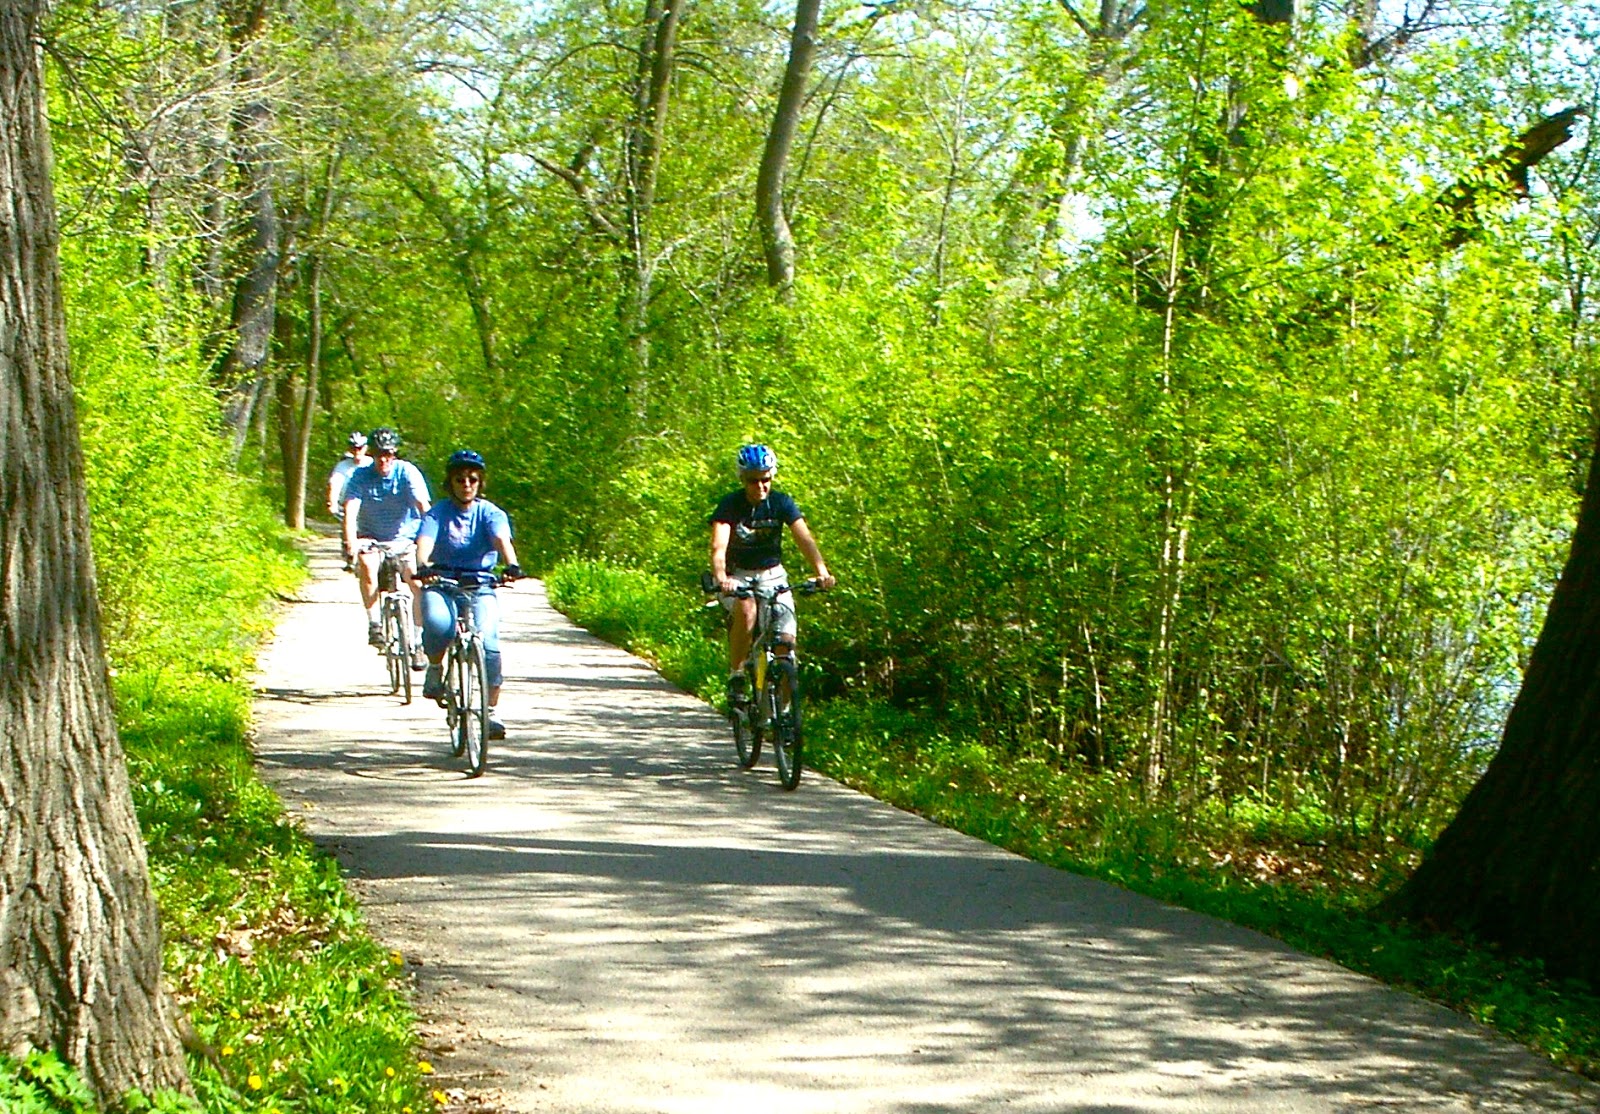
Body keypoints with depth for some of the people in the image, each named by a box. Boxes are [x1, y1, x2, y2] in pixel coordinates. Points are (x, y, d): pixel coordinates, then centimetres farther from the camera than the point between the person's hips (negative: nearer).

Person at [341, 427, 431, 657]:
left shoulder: (408, 472, -13)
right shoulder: (360, 476, -11)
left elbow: (424, 507, -24)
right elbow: (350, 510, -23)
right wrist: (350, 543, -40)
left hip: (406, 537, -1)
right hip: (372, 538, 1)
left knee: (418, 581, -20)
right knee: (367, 566, -29)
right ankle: (374, 624, -18)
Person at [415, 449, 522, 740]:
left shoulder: (489, 513, 1)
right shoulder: (438, 513, 0)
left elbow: (502, 539, -20)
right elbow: (425, 541, -19)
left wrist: (512, 565, -41)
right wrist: (423, 566, -42)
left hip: (480, 587, 1)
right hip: (442, 584, -1)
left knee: (488, 642, -21)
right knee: (438, 624, -34)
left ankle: (492, 711, -9)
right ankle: (435, 669, -2)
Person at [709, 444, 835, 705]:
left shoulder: (781, 503, -10)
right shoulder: (730, 505, -15)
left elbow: (805, 539, -22)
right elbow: (719, 546, -29)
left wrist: (822, 572, -40)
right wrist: (721, 578, -49)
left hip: (772, 575, 2)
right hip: (738, 576, -2)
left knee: (786, 642, -12)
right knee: (746, 610, -36)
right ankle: (735, 675, -19)